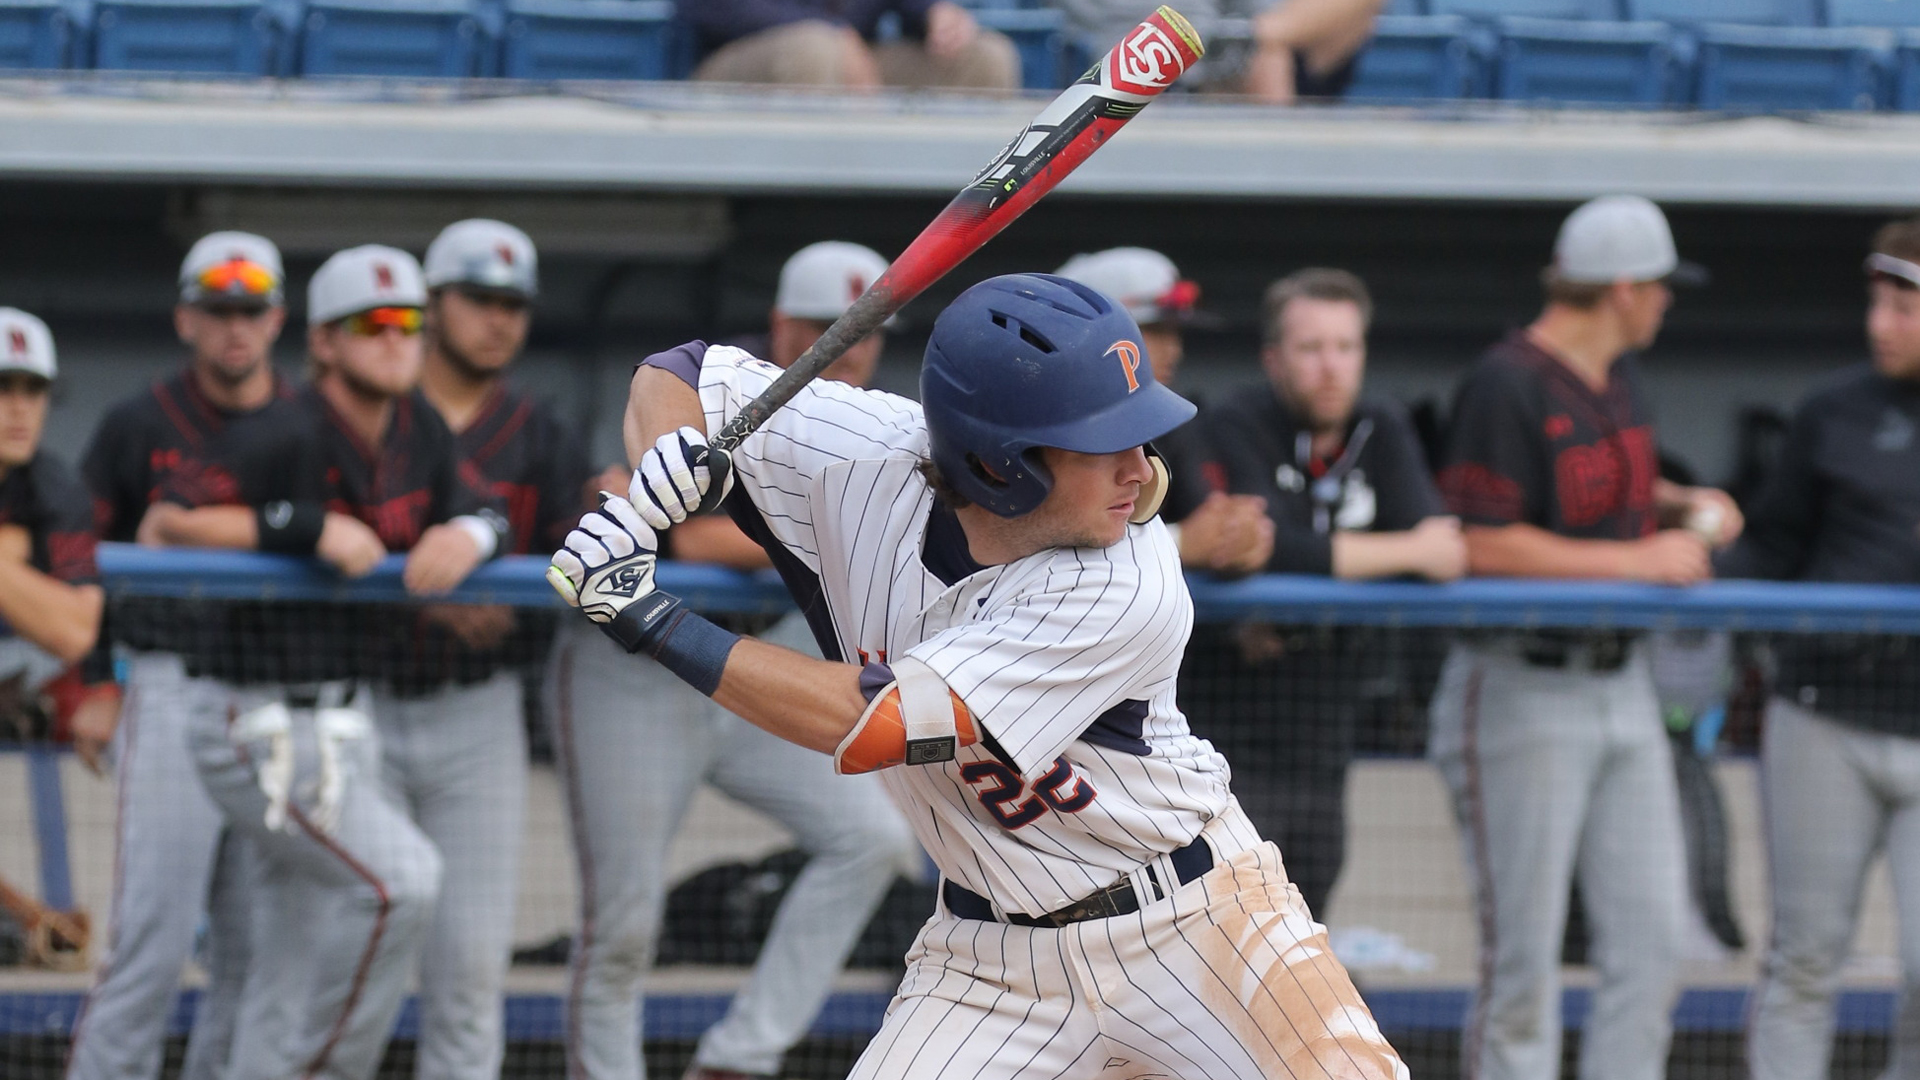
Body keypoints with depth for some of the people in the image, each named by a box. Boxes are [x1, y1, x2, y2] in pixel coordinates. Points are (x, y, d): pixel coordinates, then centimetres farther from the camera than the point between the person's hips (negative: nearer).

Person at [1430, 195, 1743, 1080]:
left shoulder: (1617, 376, 12)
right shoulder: (1508, 385, -15)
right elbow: (1484, 544, -21)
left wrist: (1682, 506, 8)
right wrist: (1638, 559, -19)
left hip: (1619, 682, 8)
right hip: (1521, 694, -8)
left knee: (1651, 933, 5)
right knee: (1524, 950, -3)